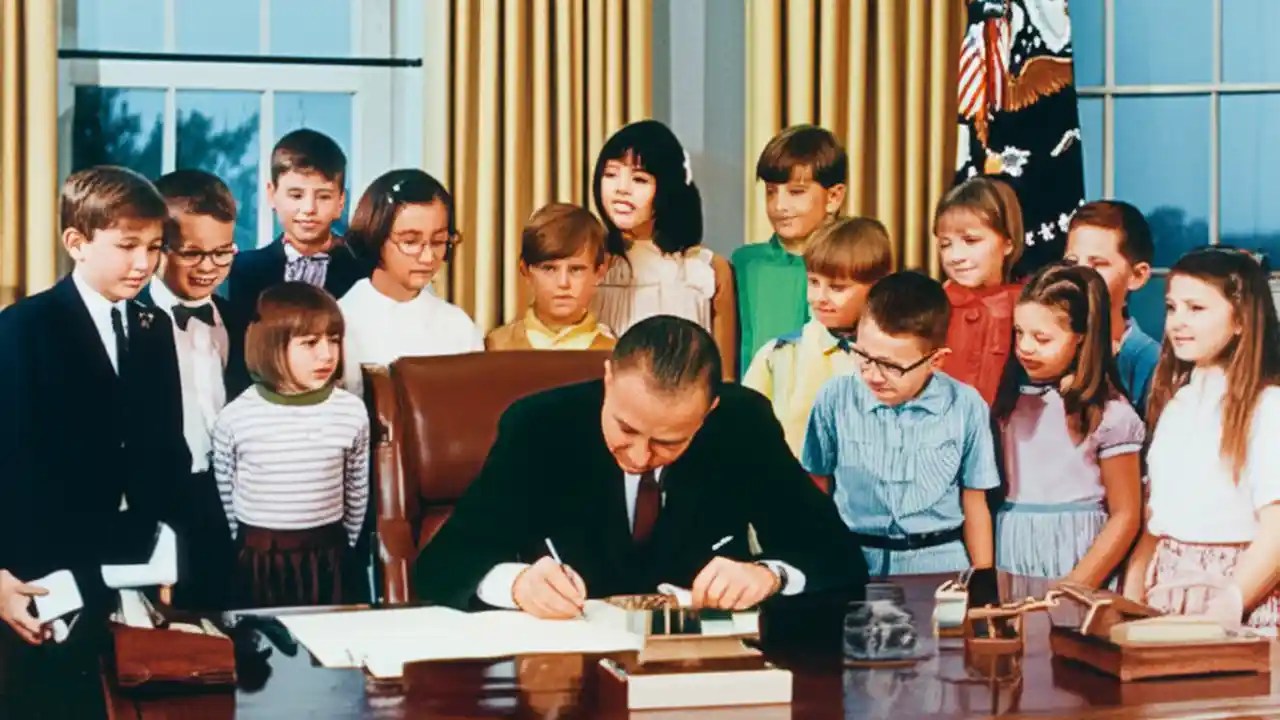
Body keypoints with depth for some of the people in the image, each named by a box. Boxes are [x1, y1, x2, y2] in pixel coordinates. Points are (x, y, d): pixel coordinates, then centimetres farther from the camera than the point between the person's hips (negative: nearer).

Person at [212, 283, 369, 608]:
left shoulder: (352, 411, -6)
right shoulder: (235, 418, -9)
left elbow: (357, 491, 6)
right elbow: (223, 495, 4)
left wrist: (343, 548, 12)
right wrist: (245, 550, 11)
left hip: (326, 557, 1)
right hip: (258, 560, -1)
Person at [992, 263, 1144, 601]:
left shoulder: (1109, 413, -8)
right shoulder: (1012, 398, 4)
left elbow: (1125, 517, -6)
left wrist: (1074, 588, -14)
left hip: (1074, 564, -4)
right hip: (1010, 570, 4)